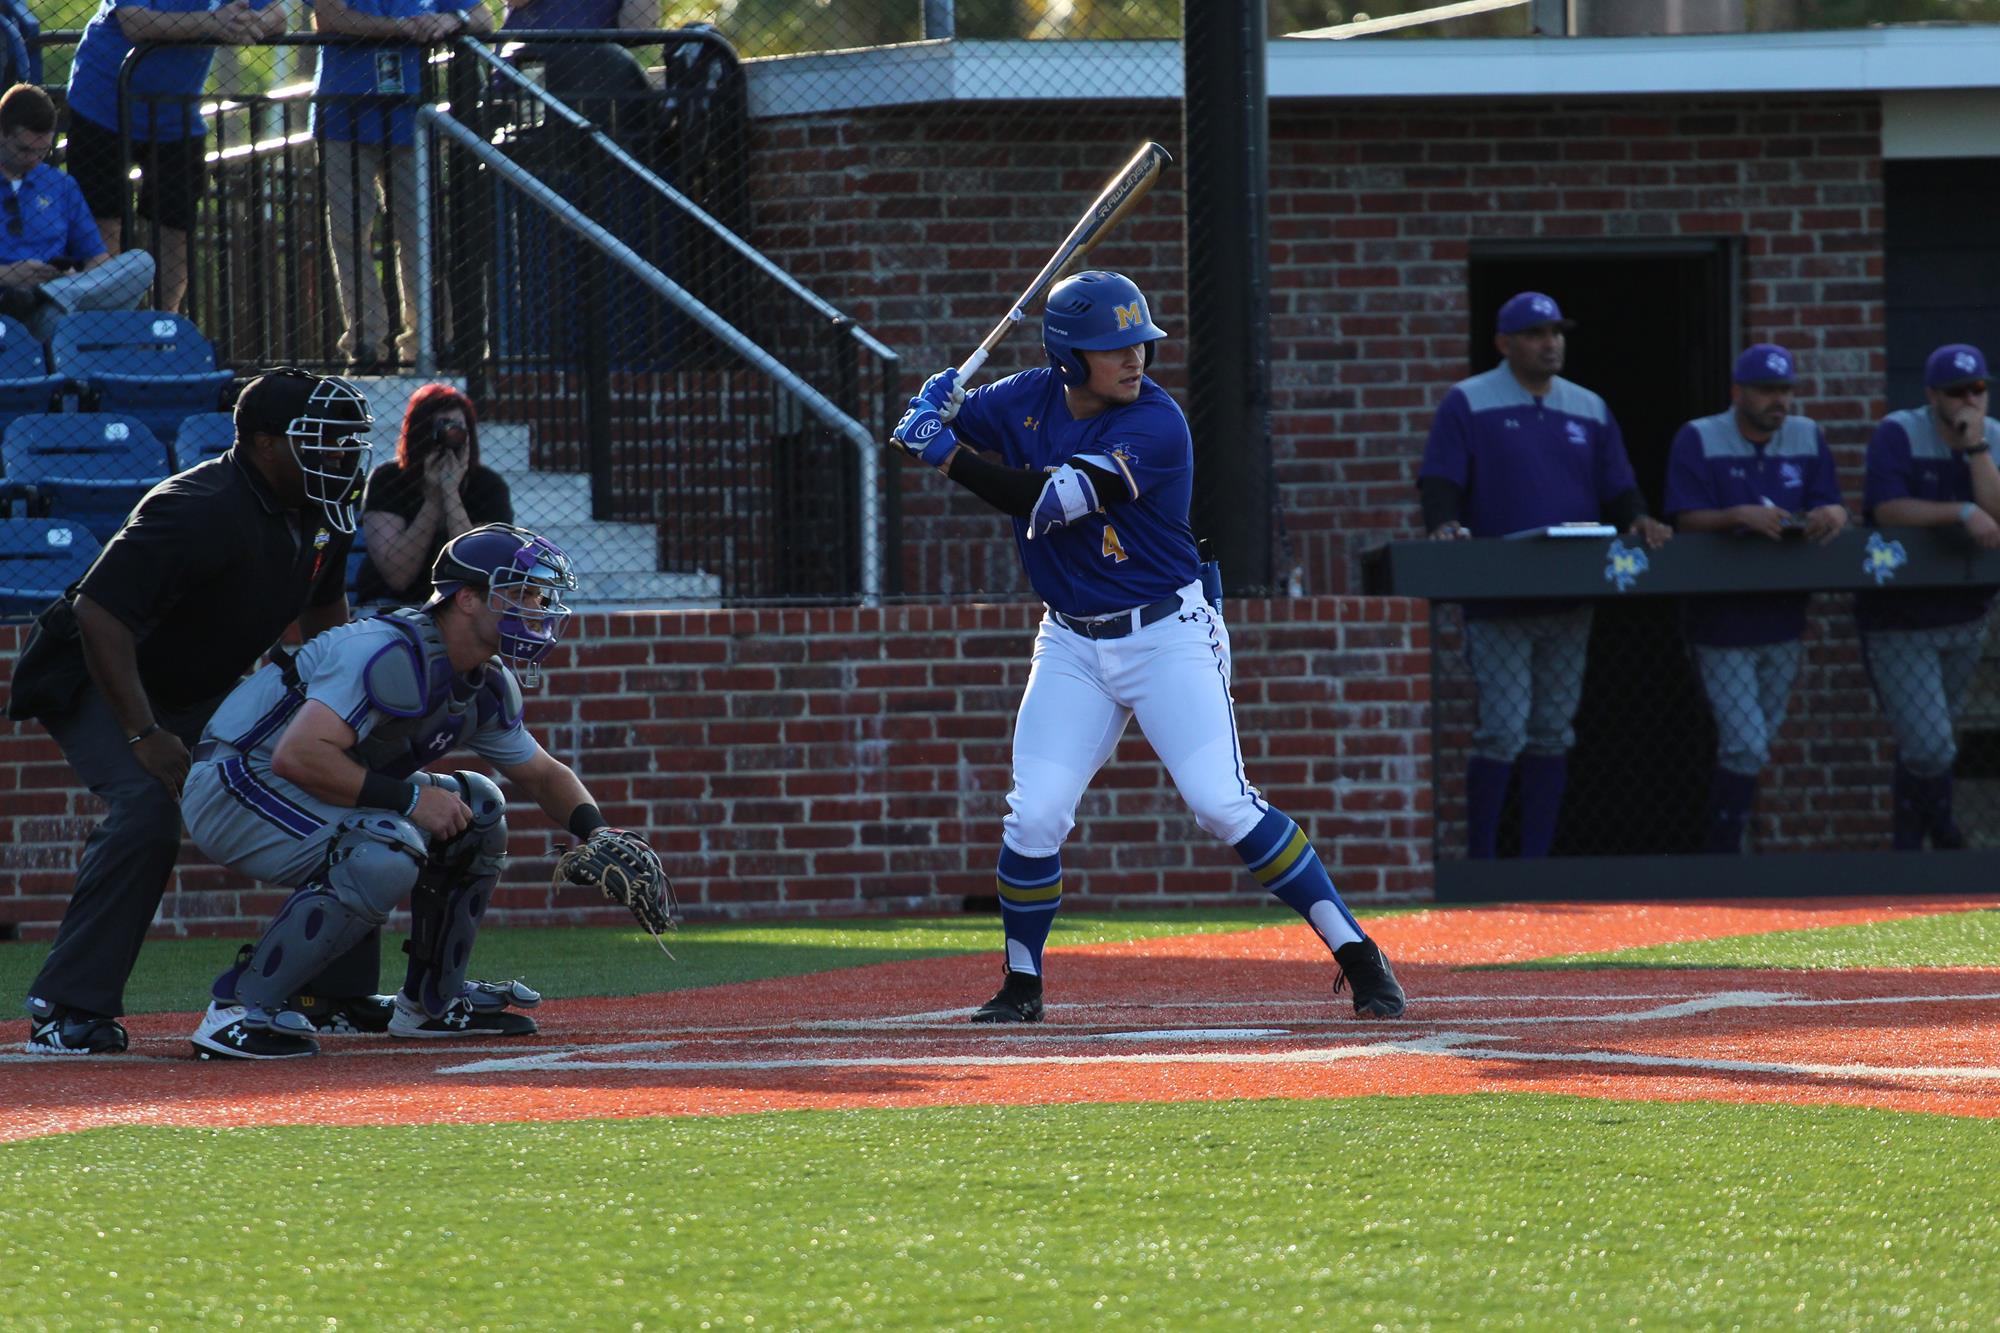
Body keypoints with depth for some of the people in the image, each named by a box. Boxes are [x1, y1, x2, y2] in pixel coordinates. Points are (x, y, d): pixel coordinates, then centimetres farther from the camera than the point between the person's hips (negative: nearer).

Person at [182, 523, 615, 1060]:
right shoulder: (394, 653, -26)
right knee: (386, 854, -31)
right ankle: (240, 1010, -26)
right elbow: (298, 755, -34)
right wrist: (409, 798, -26)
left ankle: (432, 1001, 15)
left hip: (311, 799, 10)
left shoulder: (487, 688, 5)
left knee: (477, 810, 8)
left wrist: (597, 833, 0)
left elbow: (543, 774, 21)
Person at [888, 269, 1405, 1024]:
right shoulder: (1028, 400, 0)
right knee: (1035, 816, -6)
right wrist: (938, 404, -13)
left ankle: (1357, 956, -7)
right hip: (1073, 645, 5)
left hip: (1166, 636, -5)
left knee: (1222, 803, -14)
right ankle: (1021, 985, 14)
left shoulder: (1157, 426, -20)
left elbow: (1050, 502, -28)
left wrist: (947, 455, -27)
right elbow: (924, 429, 12)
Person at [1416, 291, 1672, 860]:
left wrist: (1637, 520, -7)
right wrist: (1445, 525, -27)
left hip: (1569, 596, 5)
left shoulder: (1588, 410, 16)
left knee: (1553, 734, 7)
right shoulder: (1469, 404, 1)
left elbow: (1618, 488, 13)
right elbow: (1439, 482, -8)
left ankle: (1537, 860, 12)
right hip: (1497, 596, -5)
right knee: (1503, 733, -10)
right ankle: (1479, 862, -2)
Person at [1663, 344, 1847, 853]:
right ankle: (1723, 850, -1)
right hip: (1721, 618, -5)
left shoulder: (1808, 439, 7)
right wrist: (1741, 516, -32)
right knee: (1746, 746, -12)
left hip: (1783, 619, 5)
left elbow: (1832, 506, 2)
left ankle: (1721, 843, 27)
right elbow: (1686, 521, -14)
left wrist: (1832, 514, -23)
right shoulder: (1698, 440, -6)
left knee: (1755, 745, 12)